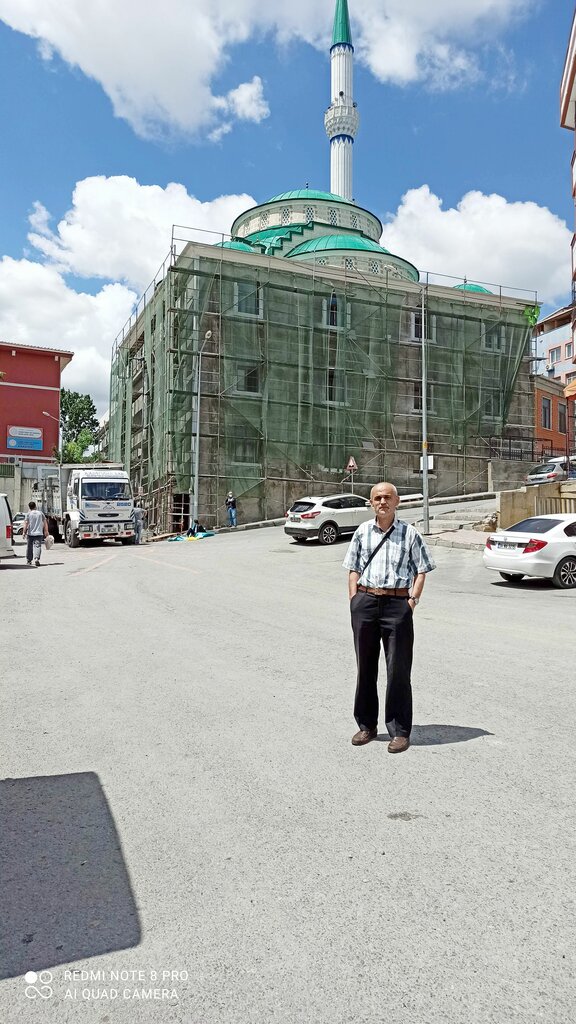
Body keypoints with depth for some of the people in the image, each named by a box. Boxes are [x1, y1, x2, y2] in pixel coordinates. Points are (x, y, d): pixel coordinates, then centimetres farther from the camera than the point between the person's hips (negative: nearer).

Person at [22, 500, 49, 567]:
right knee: (37, 546, -6)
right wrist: (46, 531, 13)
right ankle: (36, 559, -27)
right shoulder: (40, 513, 5)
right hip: (39, 533, 0)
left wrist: (24, 532, -4)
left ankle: (29, 560, 25)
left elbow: (26, 524, -7)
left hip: (30, 533, 0)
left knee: (29, 547, 13)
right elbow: (45, 523, 6)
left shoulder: (28, 514, -2)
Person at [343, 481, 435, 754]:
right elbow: (353, 570, 12)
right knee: (365, 667, 11)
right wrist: (354, 600, 3)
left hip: (397, 603, -3)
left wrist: (412, 601, -7)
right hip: (364, 602, 3)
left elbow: (422, 571, 3)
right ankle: (366, 725, 25)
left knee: (398, 669, 1)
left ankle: (400, 731, 12)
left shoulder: (409, 533, 2)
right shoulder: (362, 532, 9)